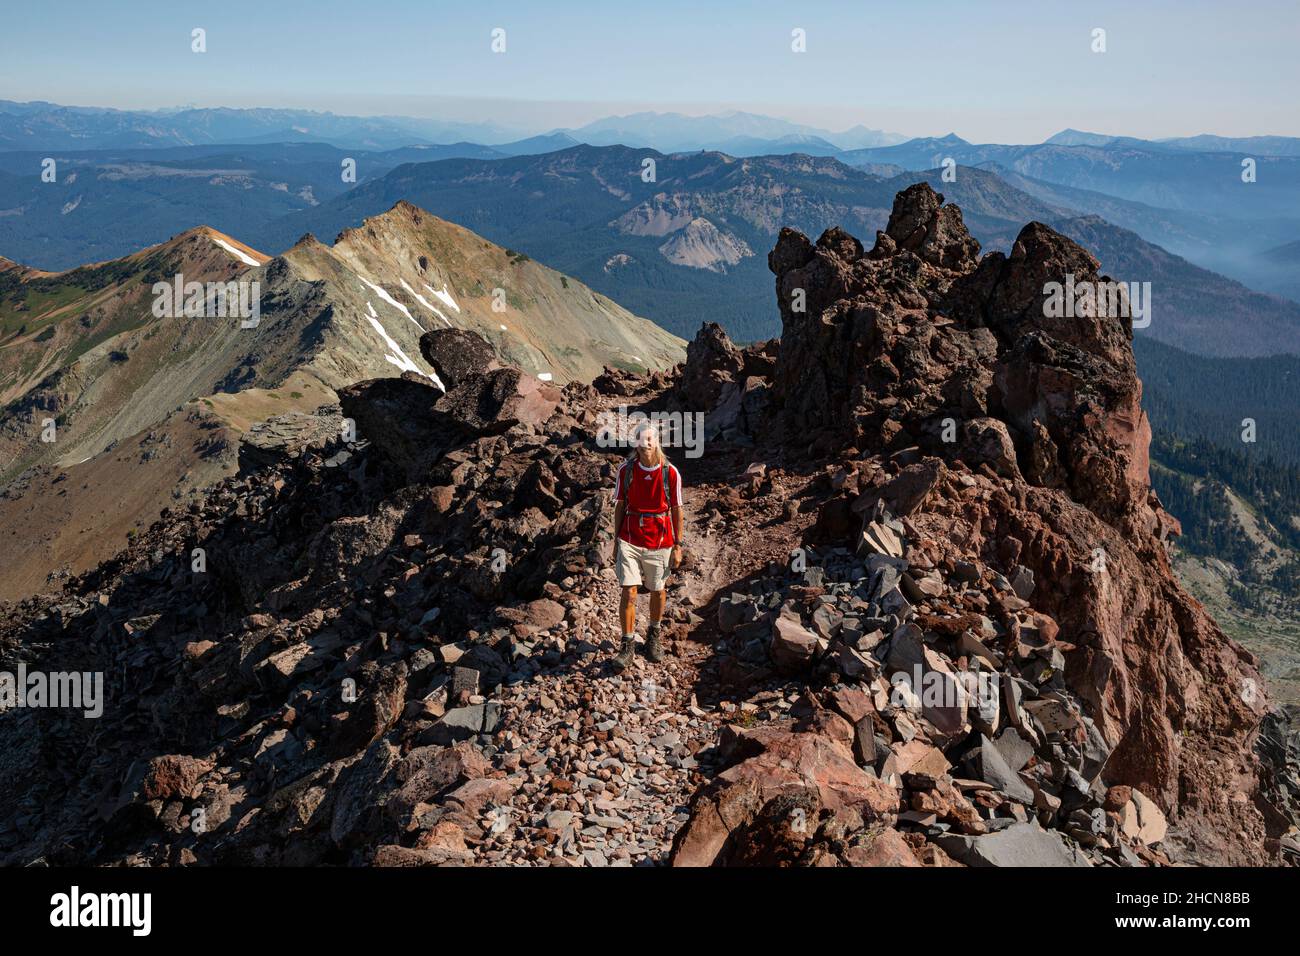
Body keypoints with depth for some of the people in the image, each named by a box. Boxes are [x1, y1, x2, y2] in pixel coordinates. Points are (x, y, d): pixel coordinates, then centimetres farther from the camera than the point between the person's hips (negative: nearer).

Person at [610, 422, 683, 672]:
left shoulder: (671, 473, -9)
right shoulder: (626, 470, -6)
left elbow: (676, 510, -1)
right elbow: (620, 506, 4)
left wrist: (678, 546, 0)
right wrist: (616, 541, 6)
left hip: (659, 542, 0)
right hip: (630, 540, 0)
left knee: (657, 591, 15)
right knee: (628, 593, -7)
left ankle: (654, 634, 39)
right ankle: (627, 645, 6)